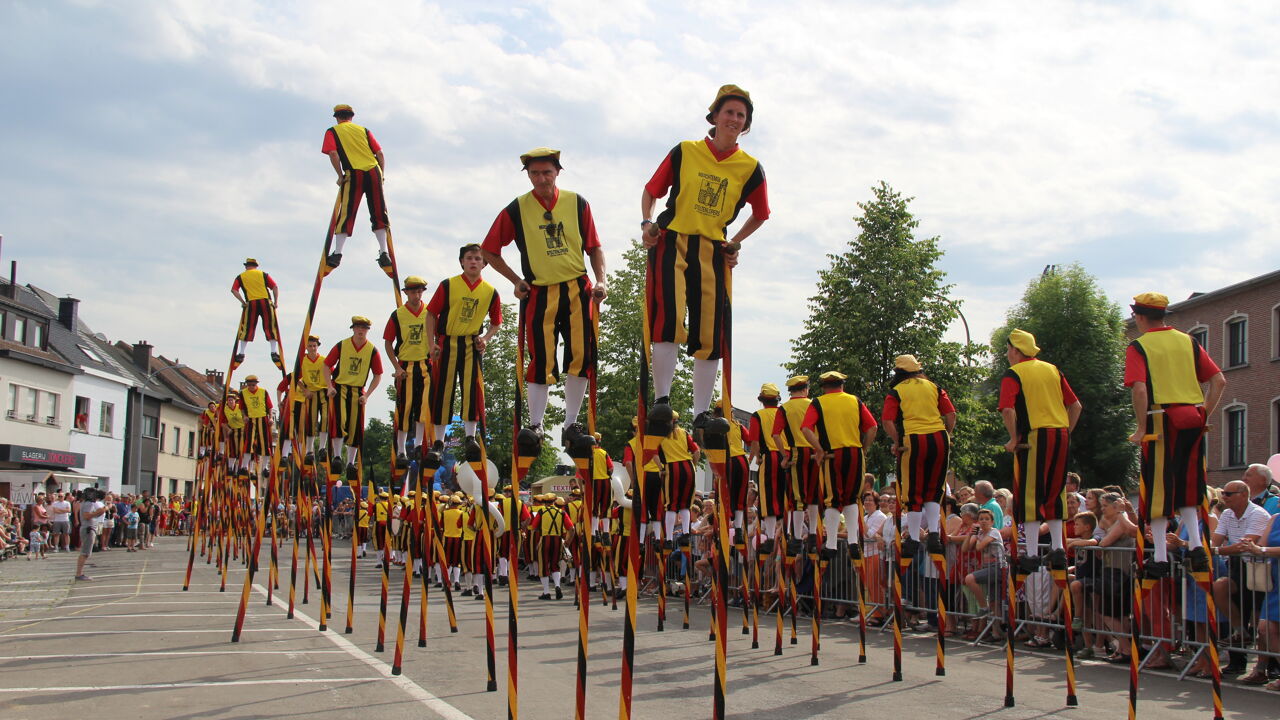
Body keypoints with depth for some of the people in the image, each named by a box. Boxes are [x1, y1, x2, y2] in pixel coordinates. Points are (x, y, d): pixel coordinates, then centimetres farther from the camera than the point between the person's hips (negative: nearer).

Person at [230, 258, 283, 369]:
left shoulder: (240, 277, 14)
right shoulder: (263, 274, 15)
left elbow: (234, 290, 0)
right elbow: (275, 287, 5)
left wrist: (242, 301, -3)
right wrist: (276, 301, 3)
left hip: (251, 304, 0)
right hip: (266, 302, 0)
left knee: (246, 329, 7)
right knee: (270, 328, 3)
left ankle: (241, 354, 5)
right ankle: (274, 352, -6)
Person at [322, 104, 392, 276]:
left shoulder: (333, 132, 13)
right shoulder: (364, 130, 23)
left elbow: (333, 154, -4)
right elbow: (380, 153, 13)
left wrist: (340, 175, 1)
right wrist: (382, 174, 16)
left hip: (353, 174, -2)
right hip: (374, 172, 3)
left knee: (345, 215, -1)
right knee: (378, 214, 6)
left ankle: (337, 253, -8)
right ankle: (383, 253, -3)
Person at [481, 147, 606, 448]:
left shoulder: (577, 204, 6)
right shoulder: (517, 210, 2)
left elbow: (594, 247, 10)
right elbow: (489, 250, 9)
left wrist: (600, 280, -4)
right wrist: (516, 280, 3)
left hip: (577, 290, 2)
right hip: (540, 293, -1)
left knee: (580, 356, -4)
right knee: (541, 360, -5)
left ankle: (571, 424, 8)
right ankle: (535, 426, 4)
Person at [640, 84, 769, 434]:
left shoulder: (750, 168, 6)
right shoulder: (684, 152, 3)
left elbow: (761, 213, 21)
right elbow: (651, 190, 12)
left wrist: (735, 243, 10)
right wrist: (647, 223, -5)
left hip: (713, 252, 2)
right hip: (673, 242, -2)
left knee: (711, 334, -1)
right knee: (668, 317, -21)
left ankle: (701, 415, 6)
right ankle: (661, 400, -13)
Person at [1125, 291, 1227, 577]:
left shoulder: (1138, 347, -4)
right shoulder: (1188, 342, 10)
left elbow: (1139, 389, -18)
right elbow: (1219, 381, 5)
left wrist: (1141, 428, -11)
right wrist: (1203, 414, 11)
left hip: (1161, 423, -4)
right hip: (1193, 422, 5)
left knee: (1157, 490, 3)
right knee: (1188, 487, 19)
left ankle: (1161, 559, 5)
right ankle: (1196, 546, 9)